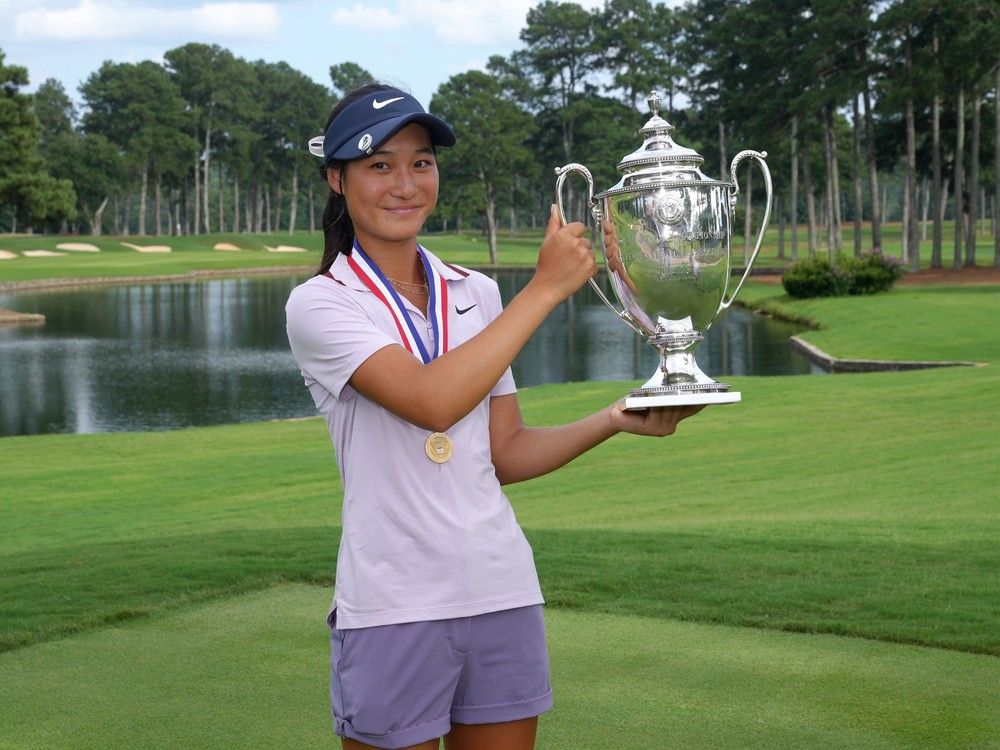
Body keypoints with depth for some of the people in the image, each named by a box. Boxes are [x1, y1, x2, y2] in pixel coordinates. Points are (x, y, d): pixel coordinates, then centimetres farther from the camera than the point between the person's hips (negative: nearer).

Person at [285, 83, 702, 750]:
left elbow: (504, 454, 12)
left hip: (504, 593, 5)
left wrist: (615, 421, -3)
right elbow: (431, 401, -21)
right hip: (395, 610, -4)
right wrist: (546, 288, -15)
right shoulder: (319, 304, -5)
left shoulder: (477, 294, 10)